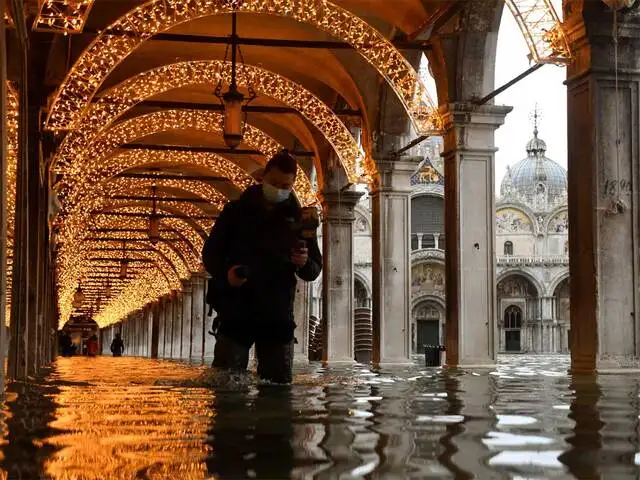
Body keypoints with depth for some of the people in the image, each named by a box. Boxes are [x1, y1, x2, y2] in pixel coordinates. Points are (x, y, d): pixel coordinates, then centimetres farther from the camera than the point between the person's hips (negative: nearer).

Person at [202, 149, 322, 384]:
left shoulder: (299, 219, 8)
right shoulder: (235, 211, 5)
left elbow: (314, 271, 10)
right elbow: (210, 253, 7)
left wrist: (304, 264, -15)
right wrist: (226, 272, -15)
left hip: (278, 317, 2)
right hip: (235, 313, -1)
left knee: (279, 383, 4)